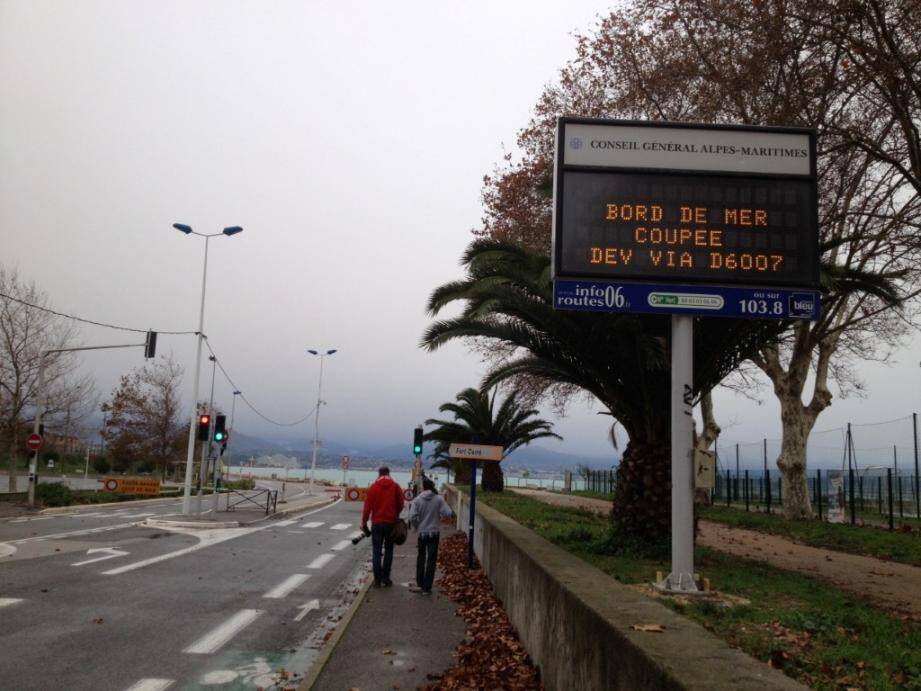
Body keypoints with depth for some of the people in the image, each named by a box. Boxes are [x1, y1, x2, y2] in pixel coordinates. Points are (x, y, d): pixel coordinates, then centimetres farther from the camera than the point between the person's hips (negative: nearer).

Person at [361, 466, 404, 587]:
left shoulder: (373, 487, -3)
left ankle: (377, 580, 4)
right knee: (388, 551, 13)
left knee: (376, 552, 5)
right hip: (391, 523, 1)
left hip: (377, 523, -1)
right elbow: (400, 505, 1)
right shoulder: (396, 487, -1)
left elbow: (367, 507, -5)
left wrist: (364, 523, 2)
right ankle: (386, 578, 12)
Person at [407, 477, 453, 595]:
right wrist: (439, 513, 6)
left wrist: (417, 527, 2)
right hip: (434, 533, -1)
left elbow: (412, 516, -16)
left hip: (422, 533, 1)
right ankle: (427, 588, 6)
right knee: (431, 560, 5)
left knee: (421, 558, 18)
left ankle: (420, 585, 19)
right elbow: (448, 513, -15)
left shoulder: (417, 500, -8)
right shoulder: (439, 499, -9)